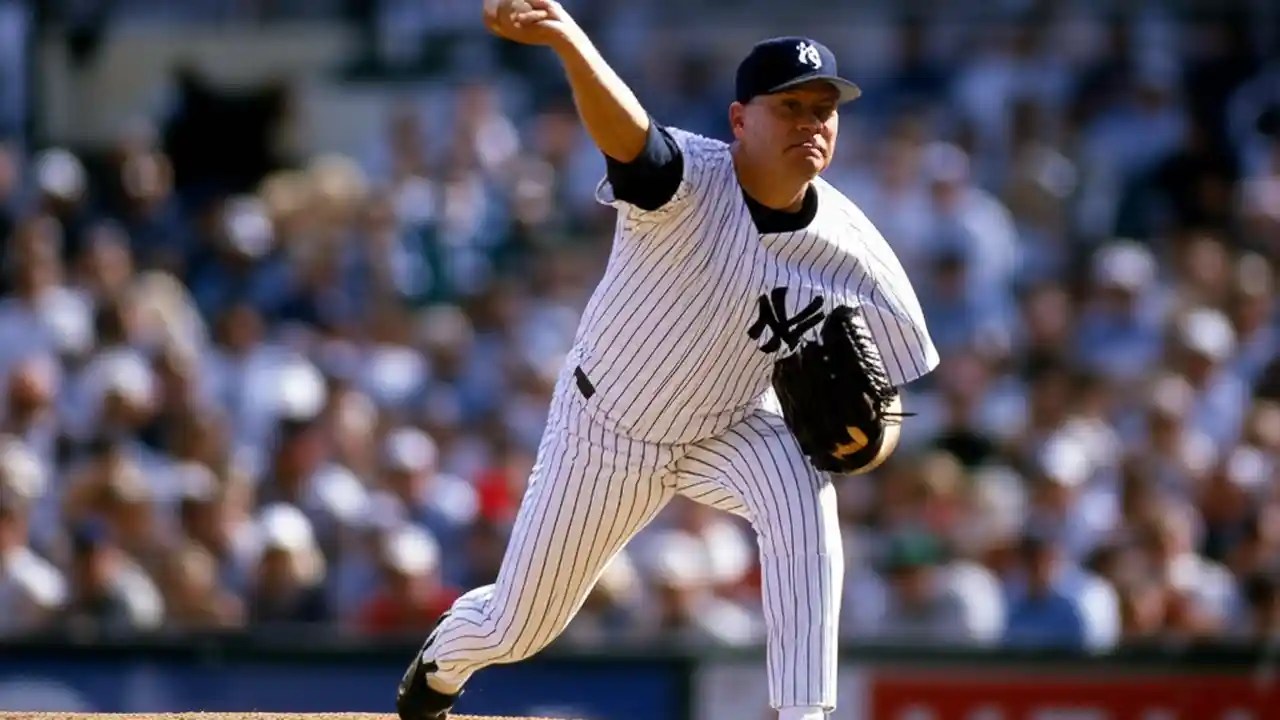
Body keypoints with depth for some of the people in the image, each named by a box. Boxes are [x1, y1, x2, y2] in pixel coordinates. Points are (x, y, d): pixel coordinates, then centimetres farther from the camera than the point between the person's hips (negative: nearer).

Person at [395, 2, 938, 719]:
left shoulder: (856, 258, -21)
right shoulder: (689, 181, -30)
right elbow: (624, 131, -54)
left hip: (730, 427, 1)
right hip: (604, 424, -1)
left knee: (803, 496, -34)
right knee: (512, 631, 11)